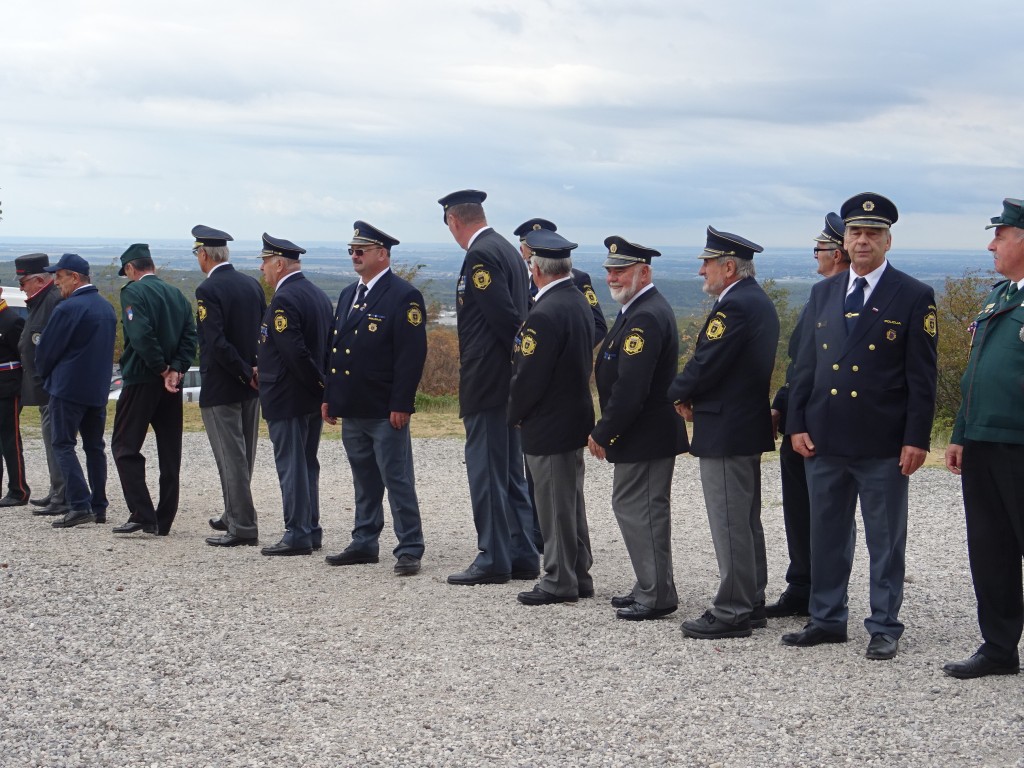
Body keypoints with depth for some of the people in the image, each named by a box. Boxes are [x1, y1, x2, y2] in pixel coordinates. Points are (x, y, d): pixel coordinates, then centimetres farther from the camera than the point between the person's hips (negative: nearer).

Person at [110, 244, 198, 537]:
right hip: (172, 385, 6)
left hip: (142, 380, -6)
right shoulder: (177, 294, 12)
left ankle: (142, 514, -10)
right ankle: (163, 520, 11)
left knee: (125, 447, 0)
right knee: (169, 452, 8)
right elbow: (190, 336, 2)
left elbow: (141, 335, -20)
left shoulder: (133, 292, -8)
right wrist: (176, 369, -5)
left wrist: (163, 369, -13)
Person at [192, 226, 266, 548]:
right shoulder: (252, 284, 6)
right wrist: (255, 369, 5)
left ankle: (243, 527, -2)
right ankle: (234, 516, 30)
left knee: (232, 458, -3)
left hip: (221, 387, -8)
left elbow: (216, 343, -23)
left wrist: (245, 373, -15)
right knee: (242, 456, 17)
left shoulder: (208, 290, -15)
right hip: (251, 387, 8)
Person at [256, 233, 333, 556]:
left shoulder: (284, 300, -17)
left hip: (287, 398, -9)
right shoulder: (319, 295, 12)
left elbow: (294, 352, -23)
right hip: (314, 398, 9)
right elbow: (328, 346, 14)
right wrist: (324, 386, 12)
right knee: (307, 464, 15)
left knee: (291, 466, -4)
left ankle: (297, 535, -1)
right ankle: (311, 530, 20)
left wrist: (319, 383, -16)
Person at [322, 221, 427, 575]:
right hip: (352, 409, 8)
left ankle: (409, 550, 1)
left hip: (386, 412, -8)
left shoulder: (404, 296, -10)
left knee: (397, 481, -4)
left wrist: (401, 405, -19)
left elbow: (412, 355, -15)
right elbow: (334, 347, 19)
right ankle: (364, 543, 24)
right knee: (364, 481, 16)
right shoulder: (348, 295, 16)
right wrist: (329, 397, 14)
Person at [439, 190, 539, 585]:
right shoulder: (506, 249, 16)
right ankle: (522, 557, 18)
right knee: (511, 471, 14)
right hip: (509, 383, 10)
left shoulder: (480, 256, -15)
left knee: (486, 471, -4)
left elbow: (504, 316, -20)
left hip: (486, 384, -10)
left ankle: (493, 560, 0)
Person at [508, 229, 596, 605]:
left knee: (555, 505, -1)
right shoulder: (580, 302, 7)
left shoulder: (545, 314, -22)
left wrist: (515, 415, -4)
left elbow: (529, 374, -21)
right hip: (576, 417, 10)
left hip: (548, 426, -10)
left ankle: (559, 581, 7)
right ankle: (578, 575, 25)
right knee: (571, 501, 17)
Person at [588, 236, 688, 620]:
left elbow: (630, 388, -25)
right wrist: (607, 430, 16)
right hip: (649, 433, 11)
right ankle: (651, 589, 25)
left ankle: (656, 596, 1)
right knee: (644, 509, 16)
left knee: (640, 510, -5)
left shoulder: (645, 317, -20)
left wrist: (603, 434, -18)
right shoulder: (639, 310, 14)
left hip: (644, 438, -11)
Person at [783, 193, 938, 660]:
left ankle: (884, 628, 14)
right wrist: (797, 424, 4)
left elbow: (922, 377, -5)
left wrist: (916, 439, -10)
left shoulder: (913, 298, -3)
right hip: (824, 441, 4)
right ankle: (827, 620, 23)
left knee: (886, 542, 4)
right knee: (826, 535, 12)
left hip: (883, 445, -4)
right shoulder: (823, 294, 10)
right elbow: (805, 364, 12)